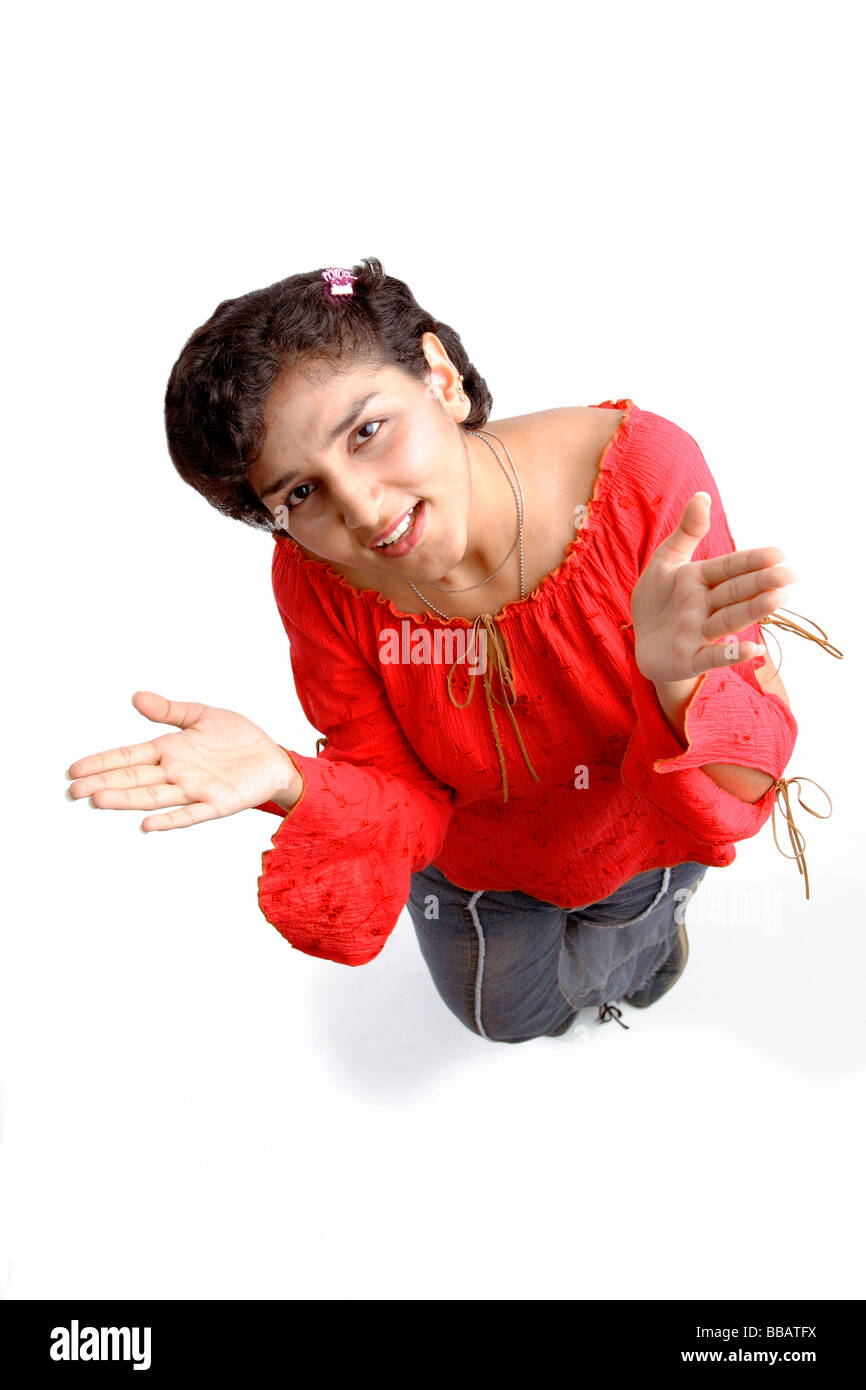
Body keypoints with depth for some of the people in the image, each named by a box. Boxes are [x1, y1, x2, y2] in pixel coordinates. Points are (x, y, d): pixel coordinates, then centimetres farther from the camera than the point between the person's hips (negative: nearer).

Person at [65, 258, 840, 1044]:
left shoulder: (643, 472, -38)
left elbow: (750, 772, -32)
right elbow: (406, 800, -21)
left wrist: (675, 680, -55)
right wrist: (289, 784, -42)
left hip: (639, 826, -2)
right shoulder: (318, 580, -31)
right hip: (479, 851, 3)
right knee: (506, 1015, 31)